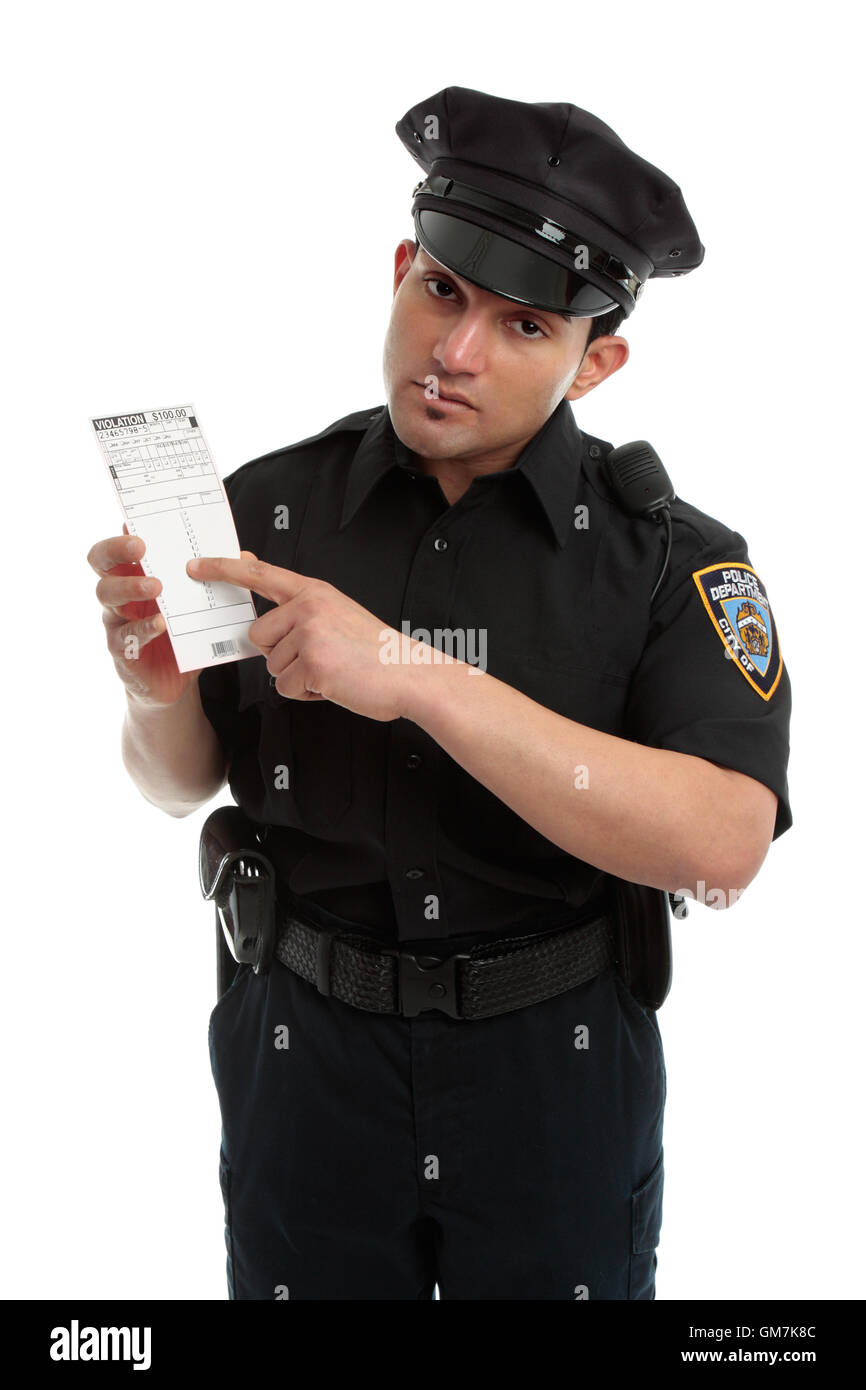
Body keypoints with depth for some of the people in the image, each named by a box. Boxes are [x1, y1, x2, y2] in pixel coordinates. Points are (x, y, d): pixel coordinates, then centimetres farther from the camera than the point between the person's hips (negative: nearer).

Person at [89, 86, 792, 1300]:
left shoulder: (673, 556, -13)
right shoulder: (268, 505, -7)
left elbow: (723, 845, -28)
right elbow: (181, 787, 3)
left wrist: (418, 677, -33)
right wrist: (160, 695, -21)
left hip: (559, 1074, -1)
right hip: (307, 1054, 2)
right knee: (300, 1275, 22)